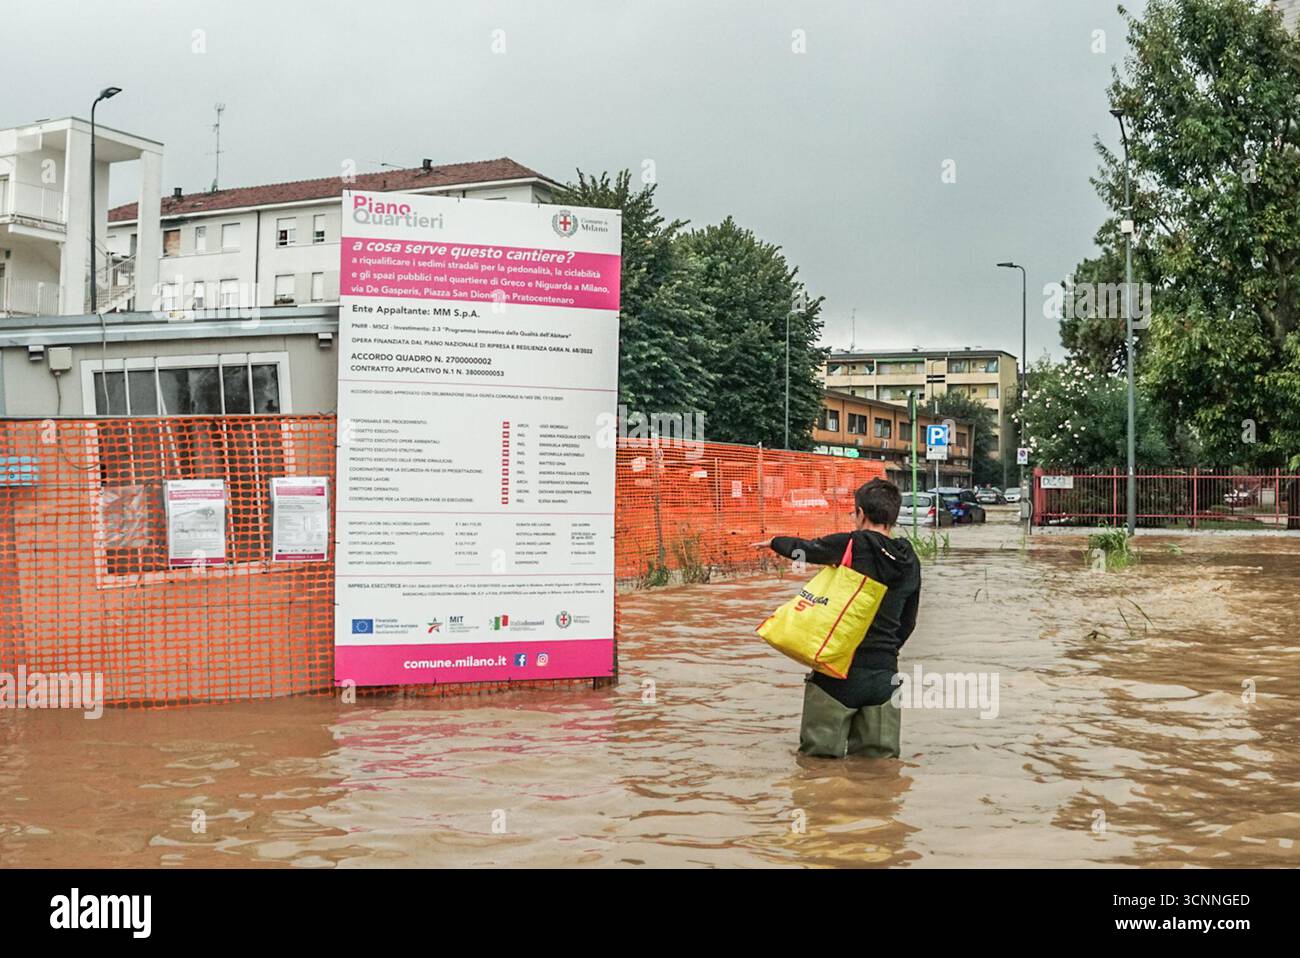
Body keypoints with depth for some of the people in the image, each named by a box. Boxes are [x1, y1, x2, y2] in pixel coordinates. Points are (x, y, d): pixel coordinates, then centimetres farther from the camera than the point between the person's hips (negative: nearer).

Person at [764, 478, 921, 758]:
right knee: (880, 756, 12)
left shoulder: (852, 545, -11)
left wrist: (774, 541, 28)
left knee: (818, 755, 4)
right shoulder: (910, 561, 7)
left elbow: (802, 548, 6)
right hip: (885, 672, 5)